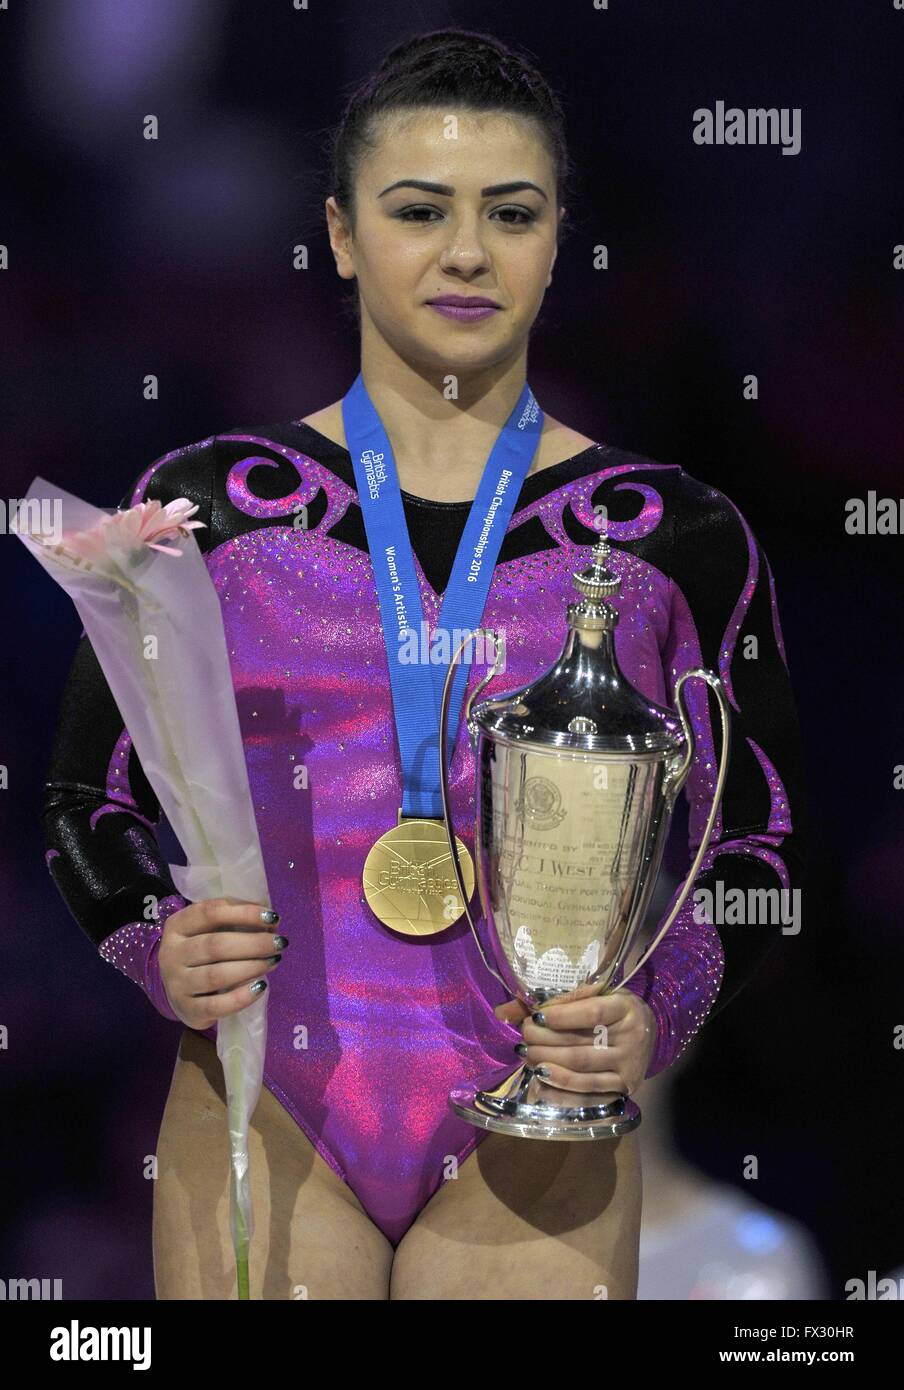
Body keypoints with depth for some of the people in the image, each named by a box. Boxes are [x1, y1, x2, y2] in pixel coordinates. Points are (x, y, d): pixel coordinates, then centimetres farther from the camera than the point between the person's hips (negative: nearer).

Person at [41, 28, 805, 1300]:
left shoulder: (673, 538, 1)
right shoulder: (206, 508, 1)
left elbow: (758, 840, 8)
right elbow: (88, 803, 8)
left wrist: (661, 1008, -10)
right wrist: (163, 951, -12)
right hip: (265, 1118, 0)